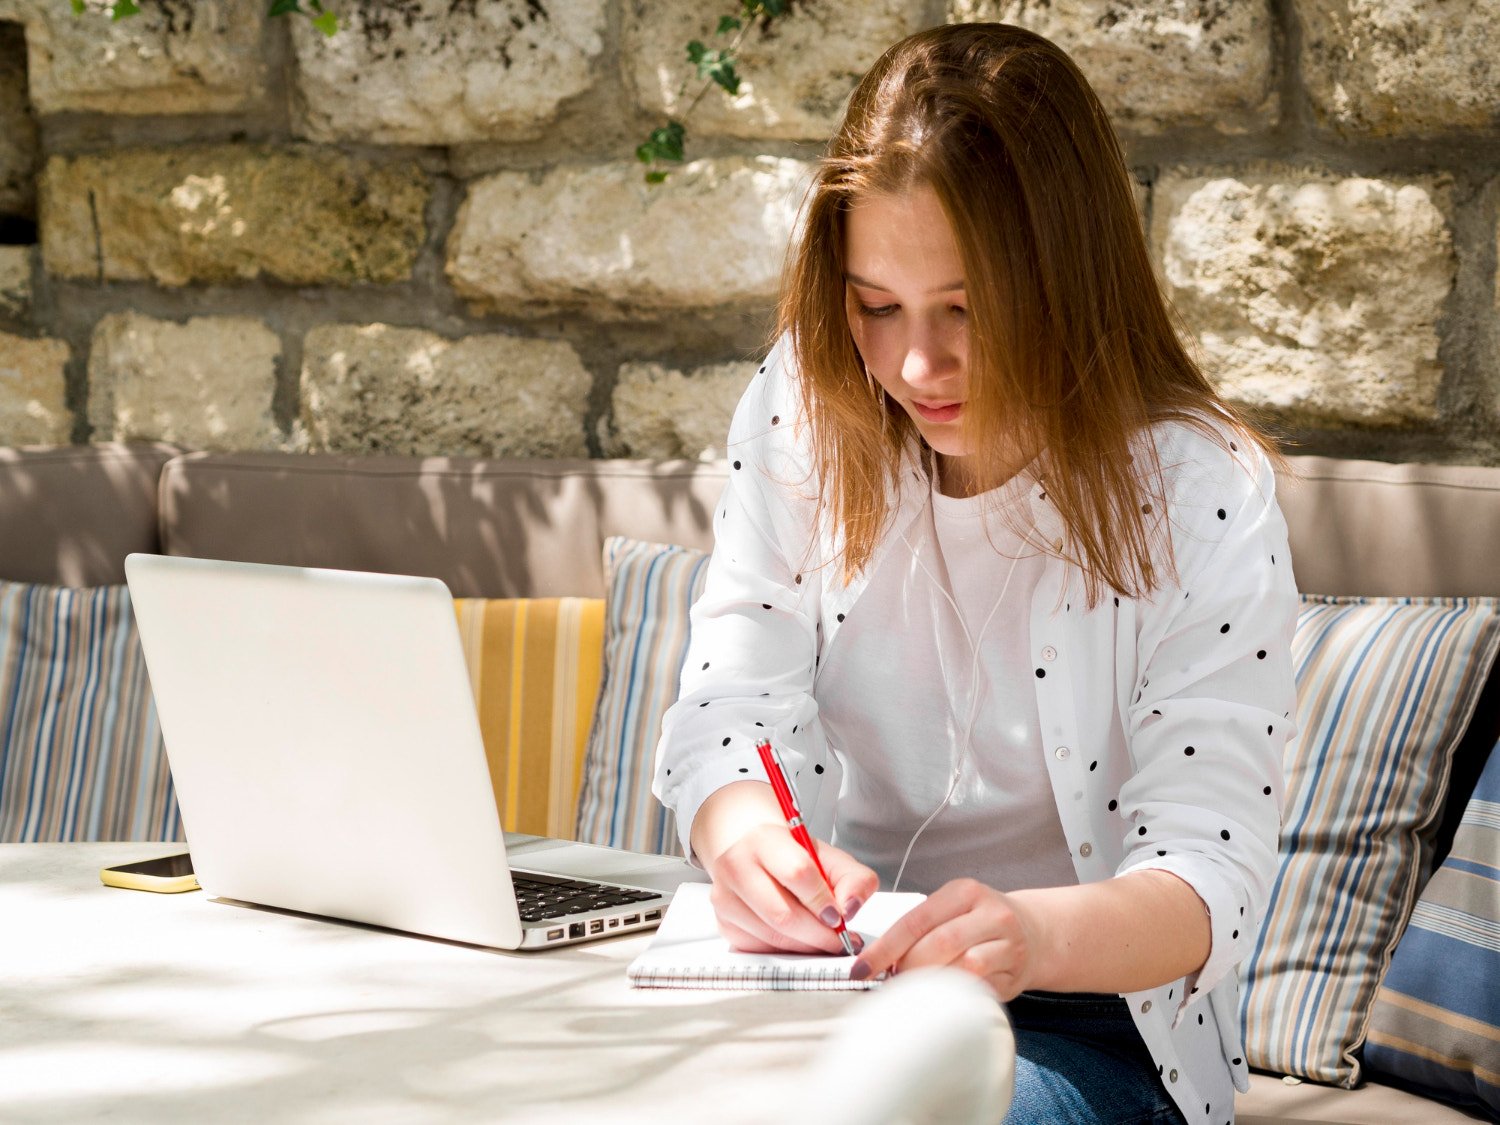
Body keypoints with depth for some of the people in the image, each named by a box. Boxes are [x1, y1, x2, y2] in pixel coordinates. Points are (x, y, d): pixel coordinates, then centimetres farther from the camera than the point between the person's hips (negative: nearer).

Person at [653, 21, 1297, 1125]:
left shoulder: (1201, 495, -11)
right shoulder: (805, 414, 0)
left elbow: (1209, 868, -17)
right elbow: (730, 709, -6)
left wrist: (1039, 933, -41)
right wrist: (748, 839, -31)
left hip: (1088, 1018, -4)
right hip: (834, 970, 4)